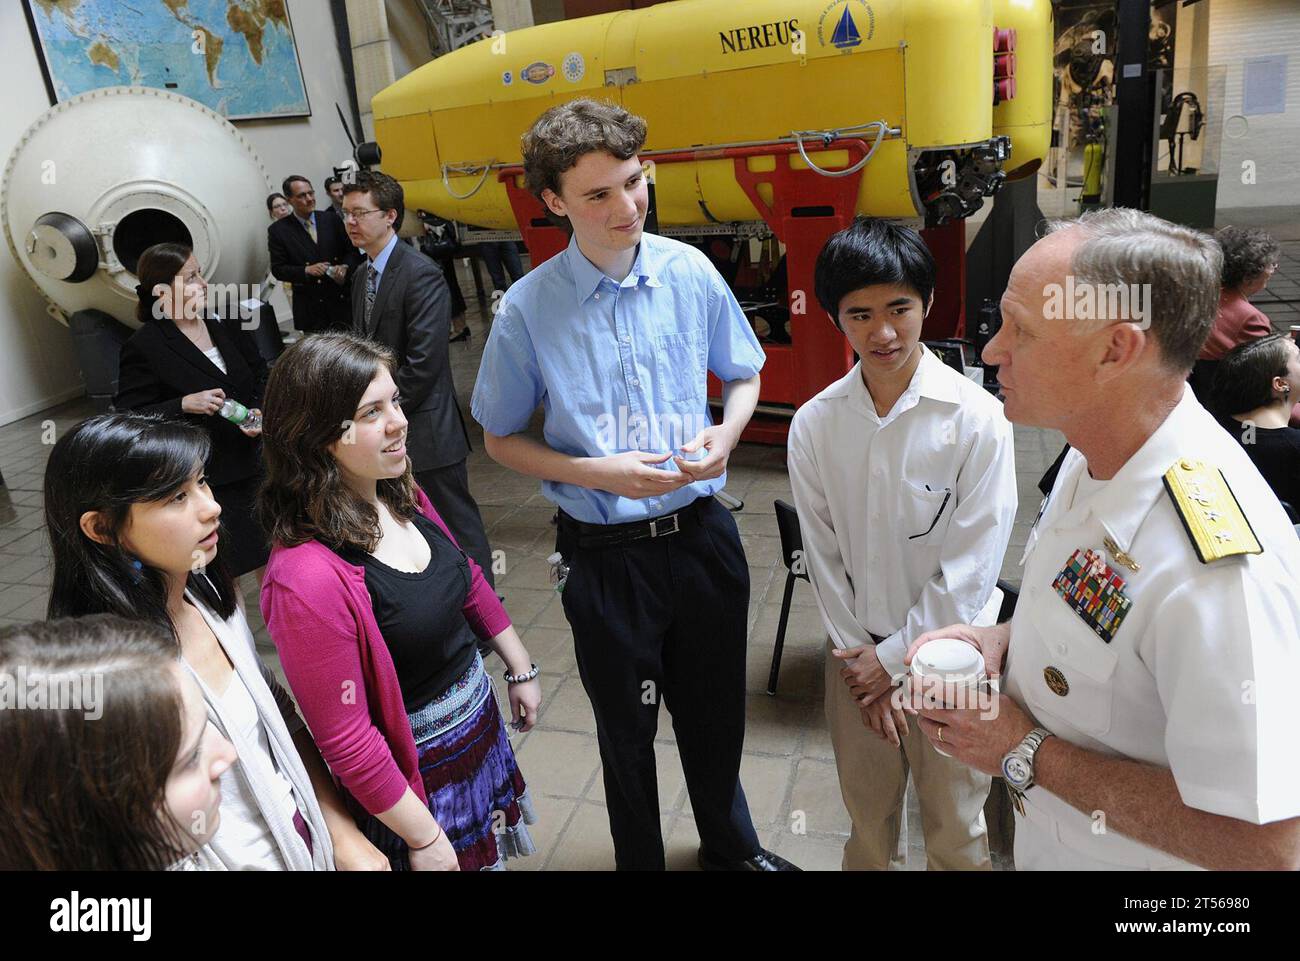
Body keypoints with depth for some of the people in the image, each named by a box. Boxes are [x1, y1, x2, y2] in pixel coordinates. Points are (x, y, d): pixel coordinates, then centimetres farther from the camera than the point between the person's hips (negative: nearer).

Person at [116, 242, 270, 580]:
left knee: (269, 554, 17)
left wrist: (261, 412, -5)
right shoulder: (144, 347, -13)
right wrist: (184, 404, -25)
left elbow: (261, 374, 14)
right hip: (205, 482, -5)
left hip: (253, 463, 5)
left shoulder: (223, 324, 4)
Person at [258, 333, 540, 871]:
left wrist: (520, 668, 14)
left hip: (480, 724, 7)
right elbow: (345, 741, -24)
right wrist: (423, 838, -15)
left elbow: (468, 582, 9)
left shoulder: (403, 496, -7)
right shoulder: (307, 578, -31)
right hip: (417, 777, -7)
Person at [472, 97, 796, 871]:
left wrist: (726, 433, -13)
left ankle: (730, 844, 54)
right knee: (628, 729, 18)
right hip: (608, 553, -2)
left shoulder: (692, 272, -7)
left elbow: (744, 376, 8)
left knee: (716, 711, 23)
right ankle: (639, 858, 49)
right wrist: (595, 473, -17)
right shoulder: (528, 309, -13)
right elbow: (501, 439, -2)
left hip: (703, 535, 3)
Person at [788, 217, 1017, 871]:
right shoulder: (814, 424, -7)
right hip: (855, 652, 3)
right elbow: (823, 556, -2)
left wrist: (894, 657, -11)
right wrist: (859, 656, -5)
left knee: (955, 827, 15)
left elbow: (969, 568, -15)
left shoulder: (978, 419, -16)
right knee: (868, 811, 21)